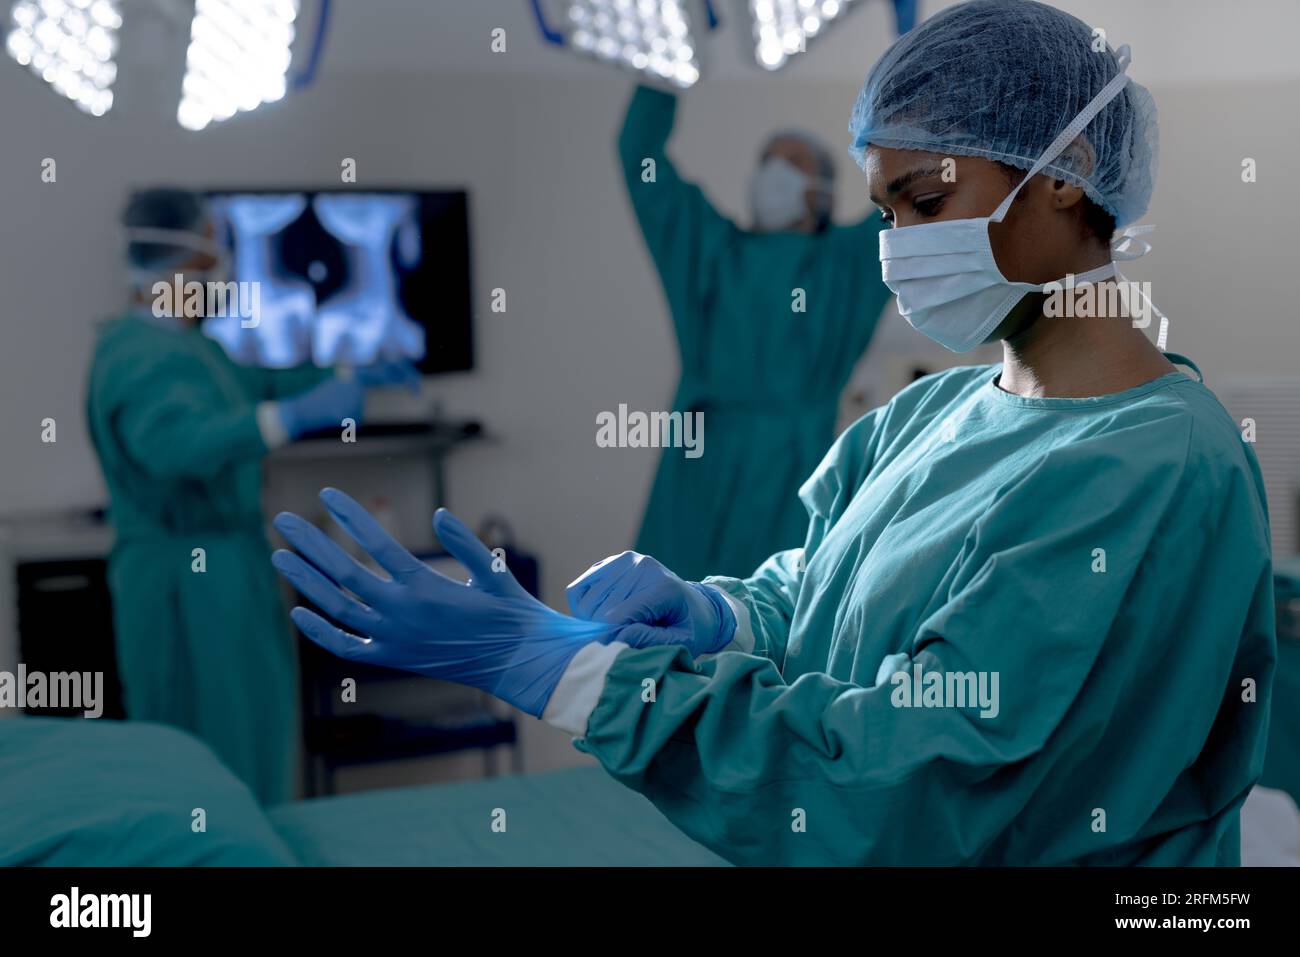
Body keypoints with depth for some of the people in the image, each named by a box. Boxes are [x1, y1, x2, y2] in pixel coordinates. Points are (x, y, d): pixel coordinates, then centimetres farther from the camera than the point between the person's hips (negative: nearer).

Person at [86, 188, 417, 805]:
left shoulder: (168, 341, 13)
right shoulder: (149, 358, -21)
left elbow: (250, 384, 26)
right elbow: (175, 443, -41)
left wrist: (352, 377, 26)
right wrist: (297, 415, -48)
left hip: (207, 571, 10)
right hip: (194, 583, -10)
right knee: (227, 756, -5)